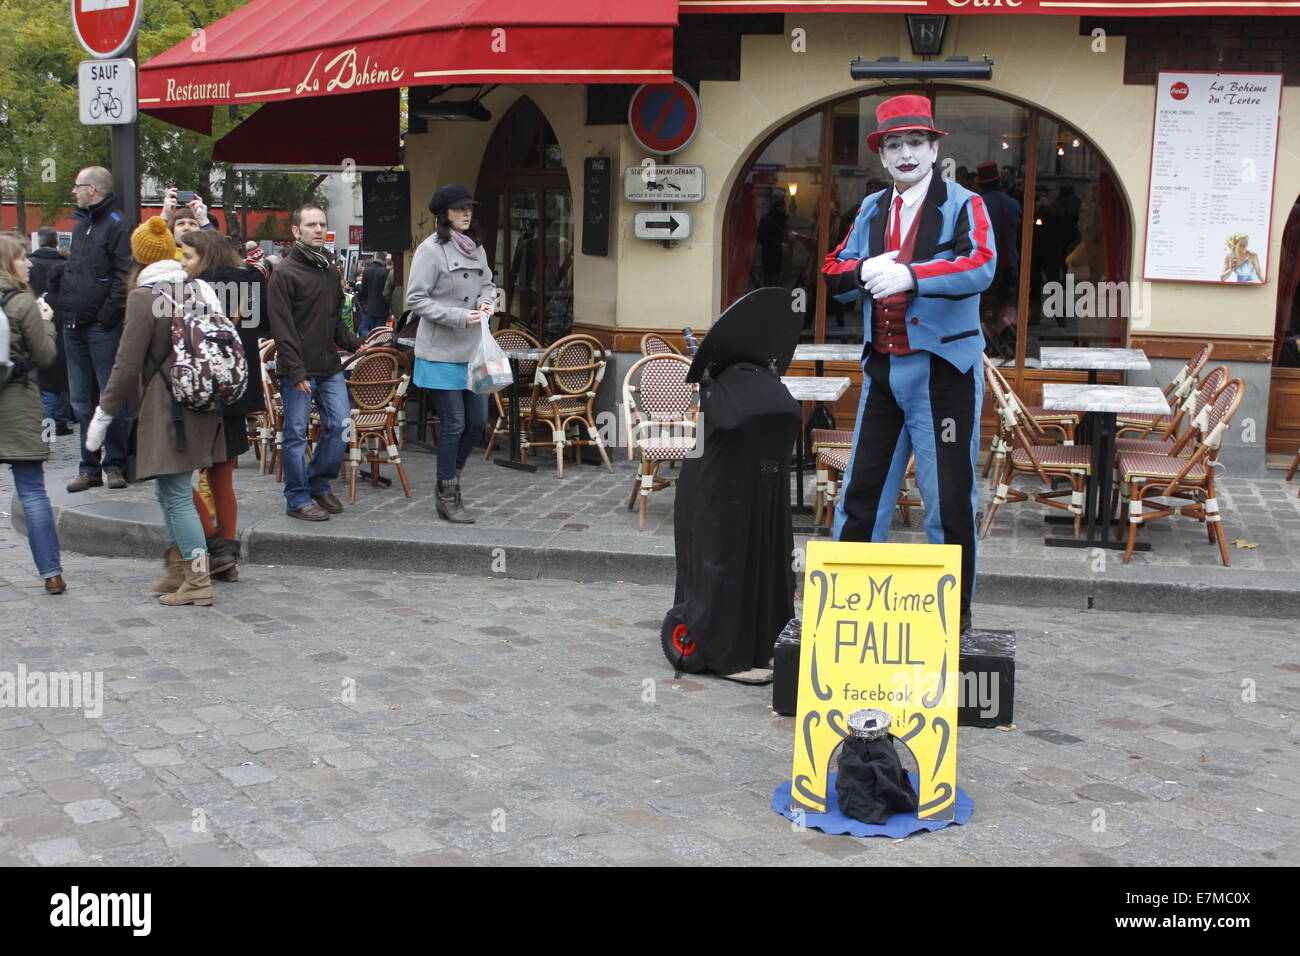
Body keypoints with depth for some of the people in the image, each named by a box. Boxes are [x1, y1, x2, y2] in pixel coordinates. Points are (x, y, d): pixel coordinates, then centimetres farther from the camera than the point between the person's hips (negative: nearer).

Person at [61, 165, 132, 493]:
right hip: (74, 327, 8)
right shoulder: (80, 225, 19)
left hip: (101, 329, -8)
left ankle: (115, 465, 6)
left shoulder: (117, 226, -8)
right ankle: (90, 466, 14)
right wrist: (65, 310, 14)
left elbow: (124, 277, -15)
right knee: (81, 401, 9)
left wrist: (106, 317, -17)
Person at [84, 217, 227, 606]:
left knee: (176, 494, -3)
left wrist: (103, 413, -5)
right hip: (202, 408, 7)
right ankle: (177, 570, 24)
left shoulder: (144, 297, -12)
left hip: (167, 409, -7)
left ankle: (198, 582, -2)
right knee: (169, 492, 17)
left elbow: (128, 365, -13)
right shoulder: (198, 289, 7)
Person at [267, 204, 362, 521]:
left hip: (330, 367, 7)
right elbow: (282, 329, -13)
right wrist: (296, 372, -18)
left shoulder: (331, 270, 14)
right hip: (298, 370, -6)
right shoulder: (284, 274, -9)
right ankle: (298, 499, 11)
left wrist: (352, 344, 6)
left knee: (340, 424, 3)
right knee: (296, 434, 1)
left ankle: (319, 484, 20)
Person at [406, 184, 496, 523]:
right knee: (453, 423, -4)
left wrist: (486, 302, 1)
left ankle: (451, 478, 30)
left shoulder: (476, 248, 11)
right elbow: (415, 300, -12)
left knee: (478, 420, 9)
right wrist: (459, 317, -18)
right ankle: (447, 497, 9)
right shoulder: (431, 249, -10)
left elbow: (488, 284, 24)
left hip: (473, 350, 7)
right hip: (442, 353, -7)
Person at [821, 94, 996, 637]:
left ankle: (954, 611, 13)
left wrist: (910, 275, -32)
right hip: (883, 368, 5)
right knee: (861, 490, 9)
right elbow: (833, 275, 9)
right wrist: (865, 271, -12)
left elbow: (981, 267, -21)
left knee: (949, 498, 0)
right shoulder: (871, 210, 13)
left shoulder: (963, 205, -3)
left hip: (943, 371, -5)